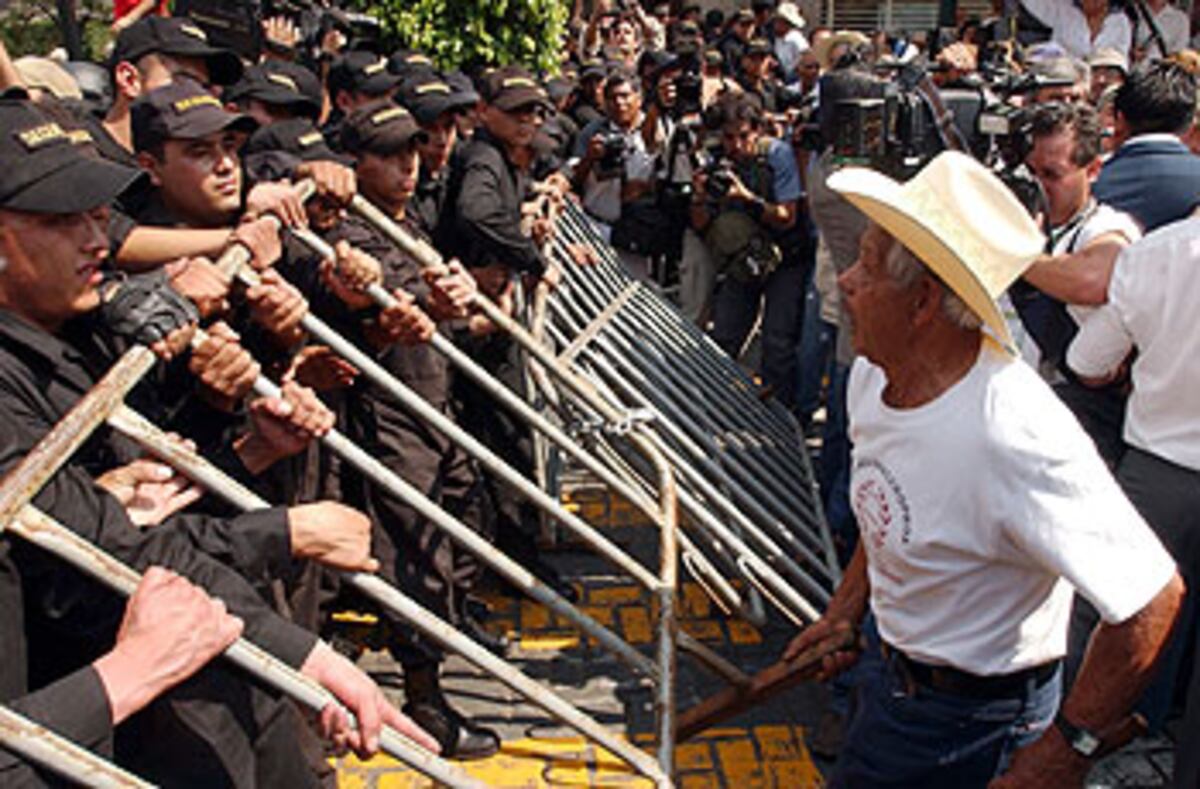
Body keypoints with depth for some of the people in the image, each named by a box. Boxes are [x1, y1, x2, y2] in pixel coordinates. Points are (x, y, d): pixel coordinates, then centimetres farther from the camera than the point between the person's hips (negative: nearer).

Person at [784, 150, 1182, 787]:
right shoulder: (873, 374, -7)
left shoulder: (1011, 433, -35)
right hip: (894, 676, 8)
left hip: (971, 726, -8)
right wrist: (844, 612, 9)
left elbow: (1153, 597, -31)